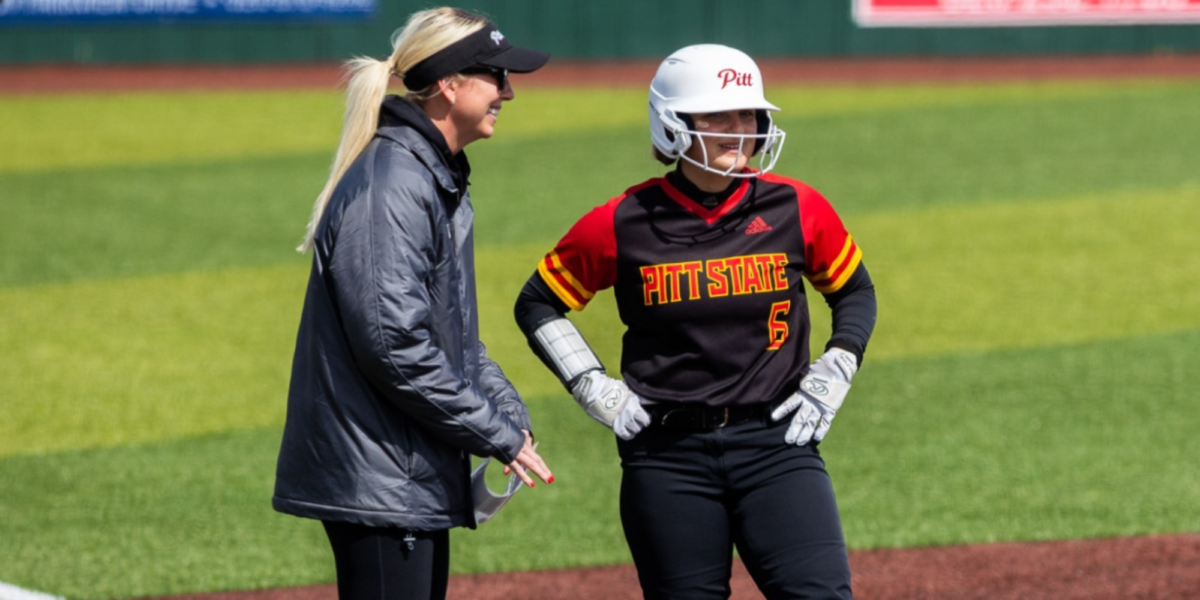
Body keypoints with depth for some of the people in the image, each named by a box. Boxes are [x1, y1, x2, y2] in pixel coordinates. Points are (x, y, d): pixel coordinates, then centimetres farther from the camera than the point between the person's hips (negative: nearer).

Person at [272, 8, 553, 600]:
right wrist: (494, 434, -16)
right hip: (377, 478, -10)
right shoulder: (390, 185, -17)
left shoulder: (439, 178, 15)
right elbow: (393, 342, -23)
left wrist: (506, 410, 11)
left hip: (418, 475, 10)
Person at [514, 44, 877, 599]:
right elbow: (538, 304, 10)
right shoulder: (623, 224, -3)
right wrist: (594, 389, 1)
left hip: (775, 442, 1)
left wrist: (833, 375, 4)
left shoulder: (795, 209, 1)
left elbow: (855, 292, 17)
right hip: (668, 455, 0)